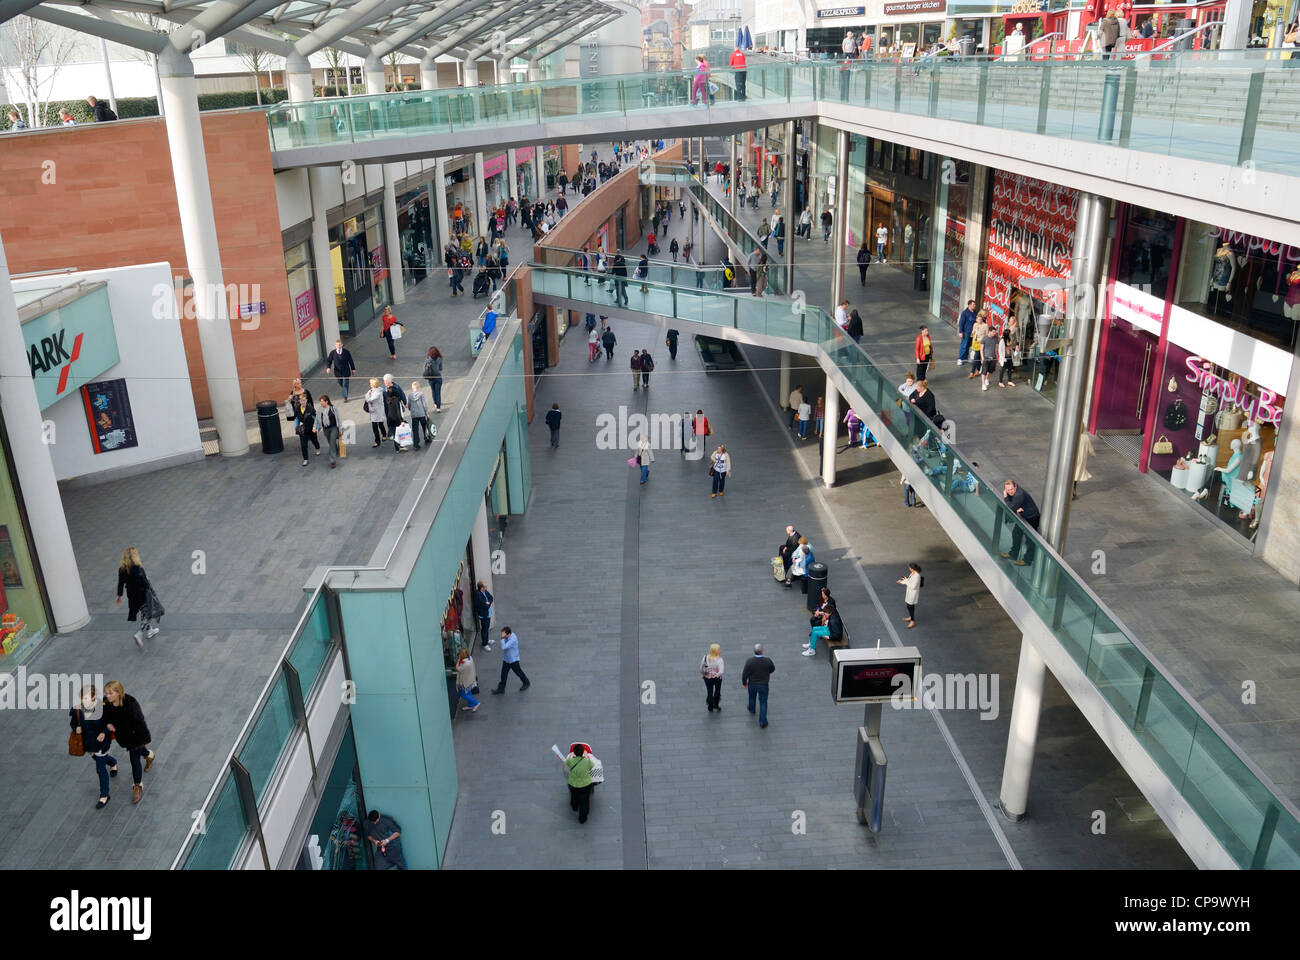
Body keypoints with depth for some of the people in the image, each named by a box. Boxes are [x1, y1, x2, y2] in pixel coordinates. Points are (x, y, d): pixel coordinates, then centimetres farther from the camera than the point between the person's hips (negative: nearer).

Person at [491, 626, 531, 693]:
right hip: (506, 659, 8)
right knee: (503, 674, 11)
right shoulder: (508, 637, -5)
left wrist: (502, 638, -38)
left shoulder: (513, 639, -33)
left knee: (518, 672, 12)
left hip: (513, 660, -8)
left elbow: (503, 647, -38)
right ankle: (501, 688, 22)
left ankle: (526, 683, 35)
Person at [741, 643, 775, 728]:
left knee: (752, 697, 30)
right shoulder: (767, 661, -23)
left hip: (752, 684, 1)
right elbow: (772, 669, -2)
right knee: (763, 702, 13)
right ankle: (762, 721, 16)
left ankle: (752, 709, 57)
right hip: (763, 685, -1)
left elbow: (745, 674, -17)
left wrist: (744, 683, 1)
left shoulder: (749, 661, -25)